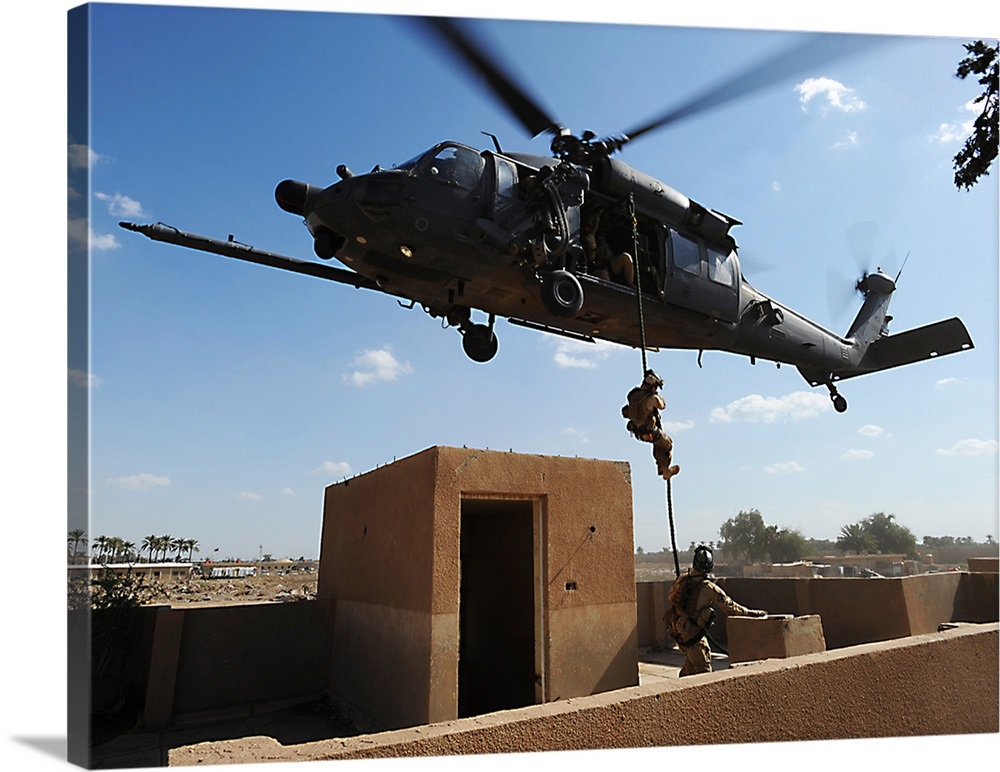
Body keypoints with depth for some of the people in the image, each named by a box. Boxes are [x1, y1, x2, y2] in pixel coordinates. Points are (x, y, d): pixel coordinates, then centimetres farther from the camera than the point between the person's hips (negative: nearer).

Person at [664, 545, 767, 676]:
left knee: (692, 658, 25)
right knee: (703, 666, 3)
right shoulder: (709, 588, -18)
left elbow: (671, 598, 13)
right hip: (690, 630, -7)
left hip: (675, 626, 7)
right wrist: (753, 613, 0)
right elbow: (730, 607, -10)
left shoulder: (682, 578, 0)